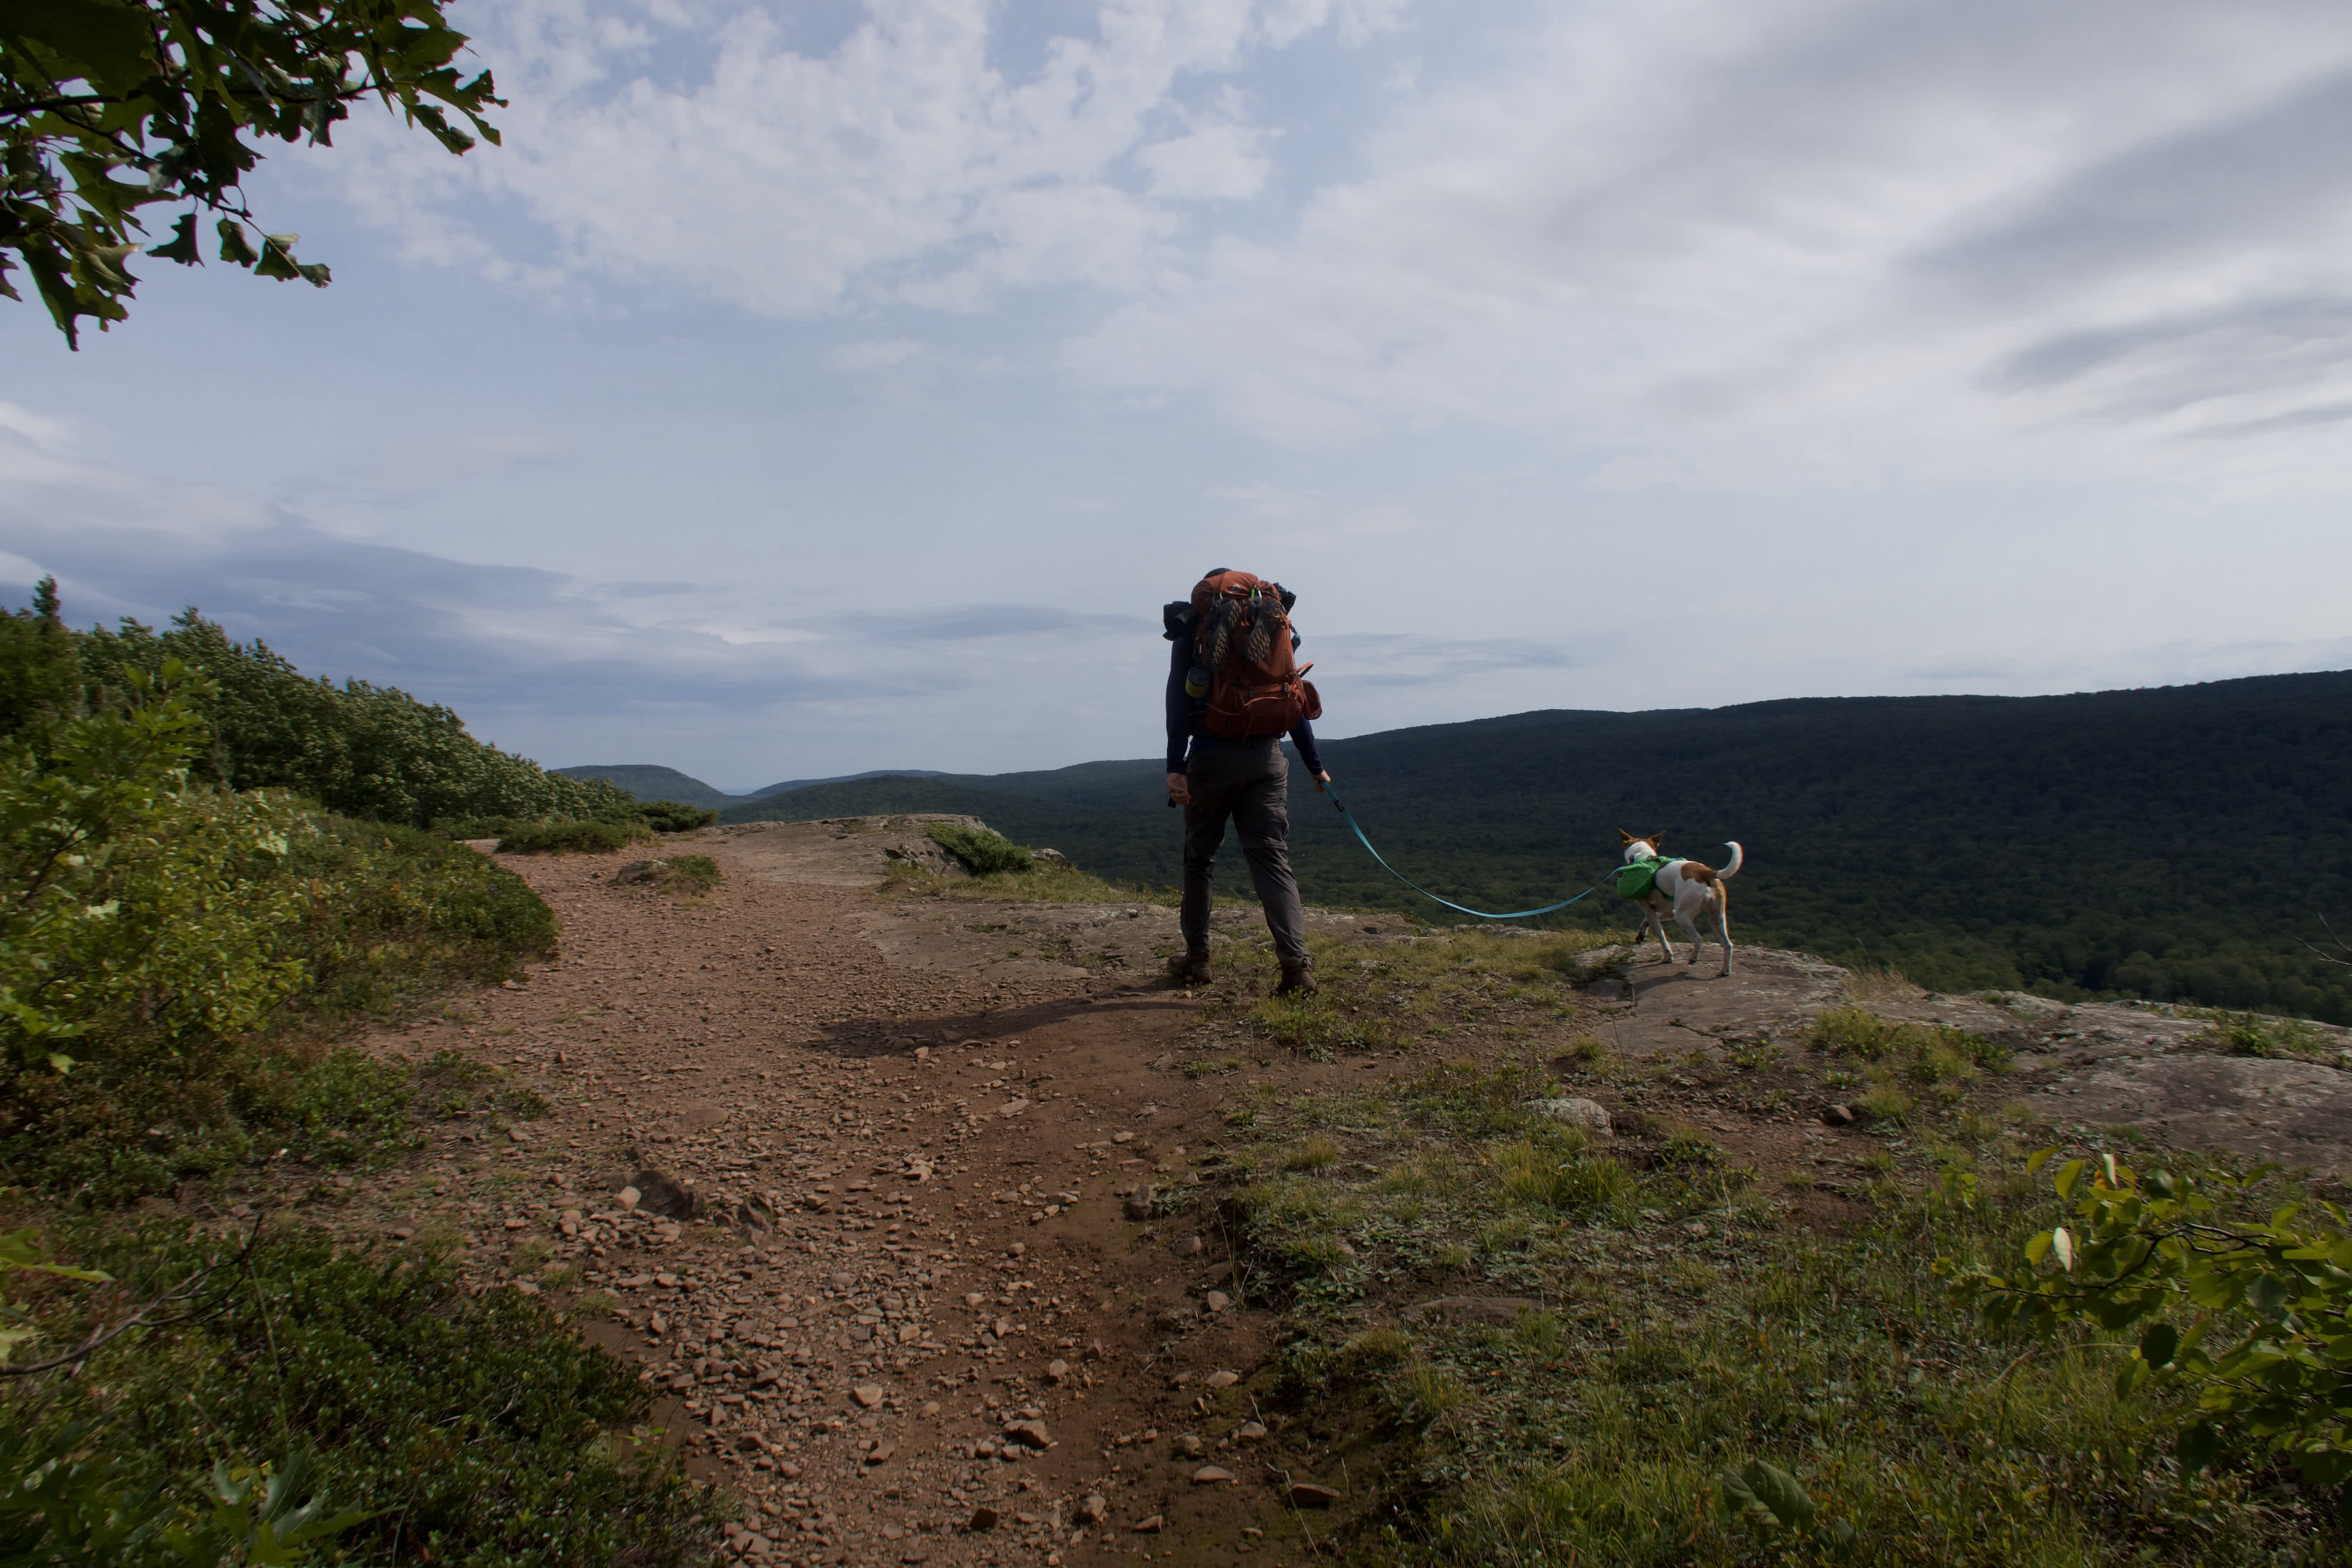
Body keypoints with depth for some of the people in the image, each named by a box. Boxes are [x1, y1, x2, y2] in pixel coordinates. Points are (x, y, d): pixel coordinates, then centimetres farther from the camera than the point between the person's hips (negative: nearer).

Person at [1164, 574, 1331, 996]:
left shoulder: (1191, 634, 4)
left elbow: (1179, 701, -8)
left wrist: (1174, 766, -13)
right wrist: (1314, 764, 16)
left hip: (1212, 756, -2)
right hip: (1266, 756, 3)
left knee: (1200, 855, 14)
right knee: (1272, 859, 0)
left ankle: (1196, 957, 21)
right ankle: (1296, 964, -12)